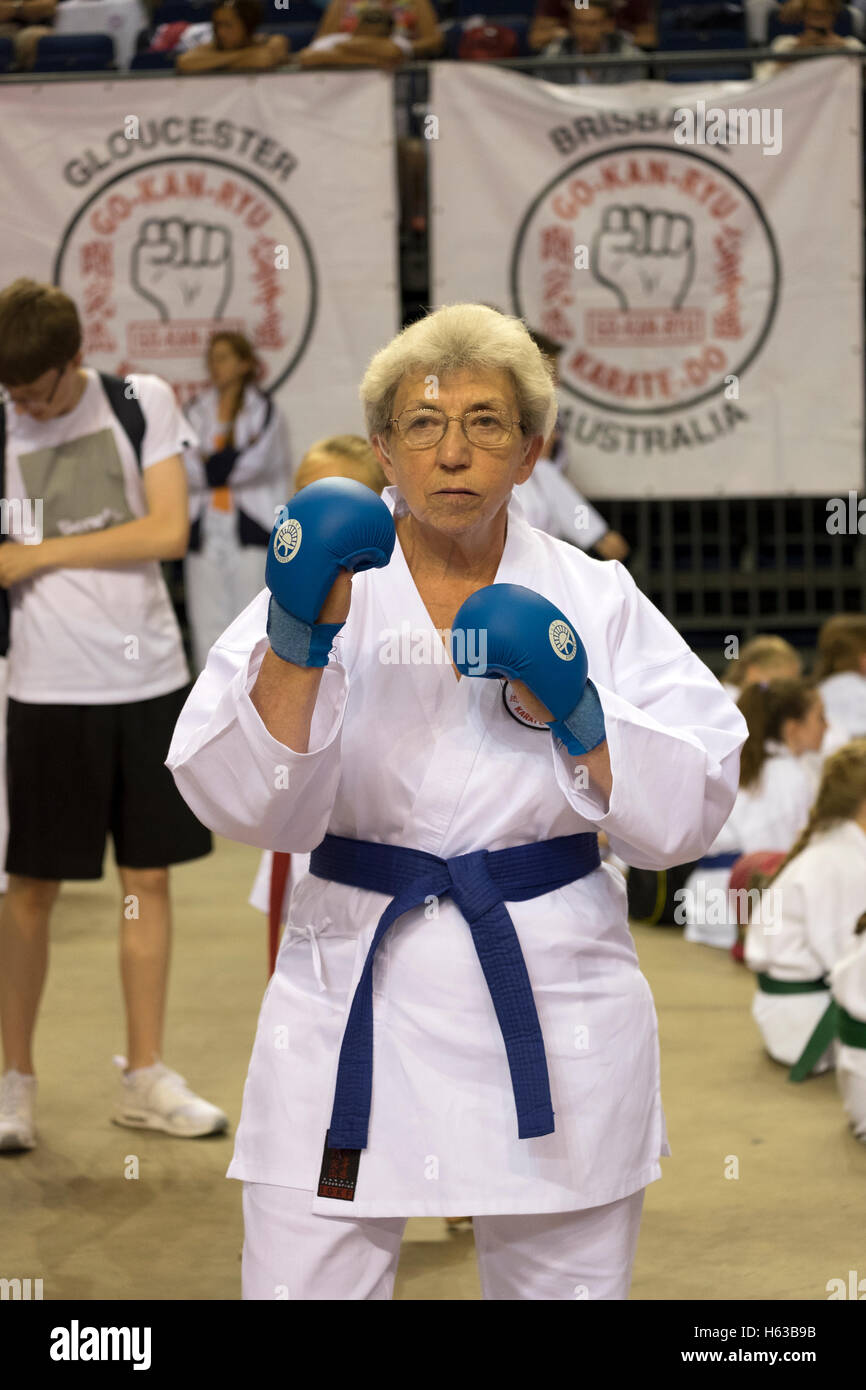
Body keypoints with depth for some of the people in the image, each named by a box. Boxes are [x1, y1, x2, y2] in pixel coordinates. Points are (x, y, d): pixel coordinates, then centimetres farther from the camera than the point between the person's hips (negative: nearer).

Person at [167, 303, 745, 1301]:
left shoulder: (593, 602, 4)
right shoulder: (327, 589, 0)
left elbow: (687, 813, 0)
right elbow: (249, 806, -11)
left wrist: (574, 716, -14)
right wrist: (297, 639, -23)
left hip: (553, 1016, 1)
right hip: (356, 1005, -1)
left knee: (567, 1279, 11)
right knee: (302, 1278, -2)